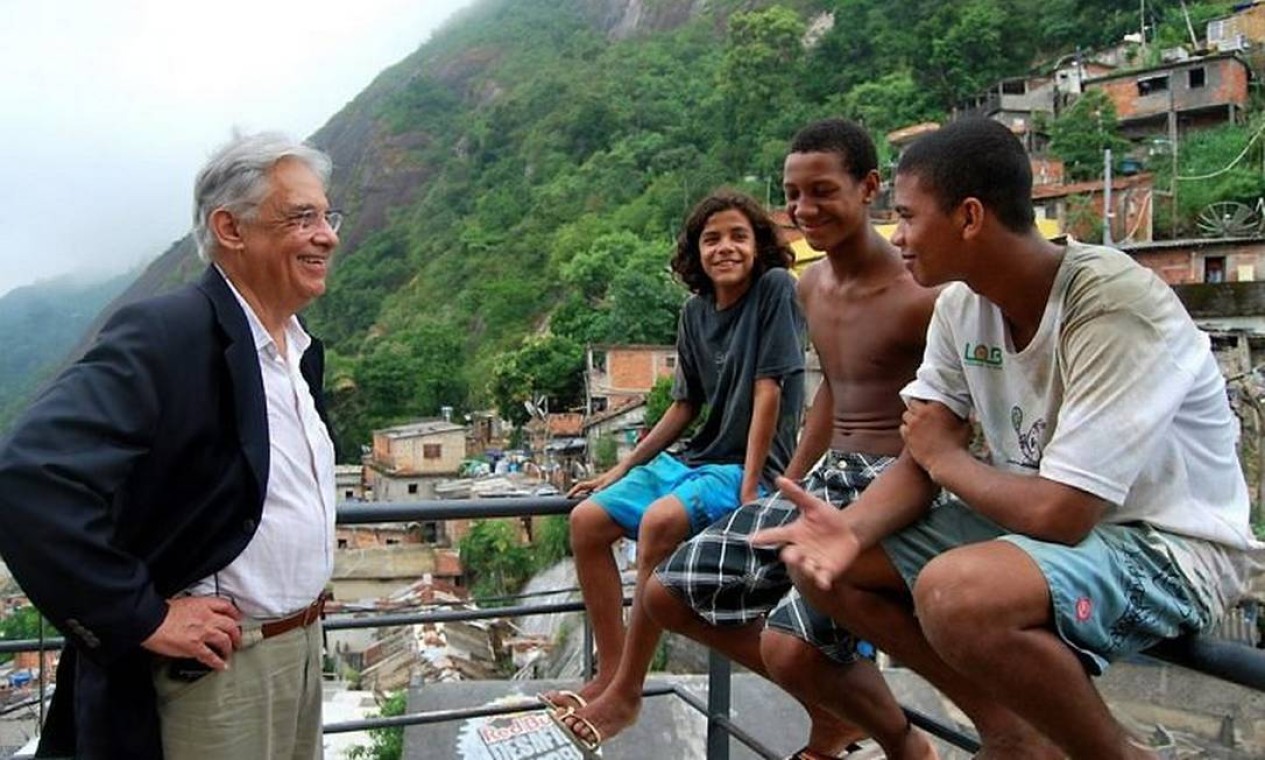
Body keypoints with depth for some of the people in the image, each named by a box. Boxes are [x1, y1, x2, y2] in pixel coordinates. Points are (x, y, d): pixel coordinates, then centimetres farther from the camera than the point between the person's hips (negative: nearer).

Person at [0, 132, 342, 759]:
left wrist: (306, 607, 12)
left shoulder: (300, 348, 5)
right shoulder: (162, 336, -20)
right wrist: (144, 618, -23)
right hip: (214, 670, -7)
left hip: (304, 647, 8)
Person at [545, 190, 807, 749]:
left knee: (659, 521, -33)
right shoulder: (695, 311, 7)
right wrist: (619, 470, 10)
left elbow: (768, 392, -17)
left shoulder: (775, 288, -12)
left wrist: (749, 491, -20)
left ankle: (626, 693, -19)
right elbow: (685, 406, 12)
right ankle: (611, 674, 2)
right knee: (587, 521, -5)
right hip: (694, 458, 8)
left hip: (750, 466, -8)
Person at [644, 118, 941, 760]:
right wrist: (785, 491, 24)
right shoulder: (811, 286, 10)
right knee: (669, 593, 4)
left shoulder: (918, 297, -16)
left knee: (791, 645, -28)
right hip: (826, 479, 8)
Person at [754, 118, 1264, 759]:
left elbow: (1061, 514, -29)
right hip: (1043, 514, 8)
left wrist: (947, 457, -11)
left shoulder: (1115, 307, -26)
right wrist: (851, 530, -21)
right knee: (827, 563, -2)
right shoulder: (961, 304, -2)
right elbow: (920, 464, 0)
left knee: (955, 592, -36)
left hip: (1168, 545, -7)